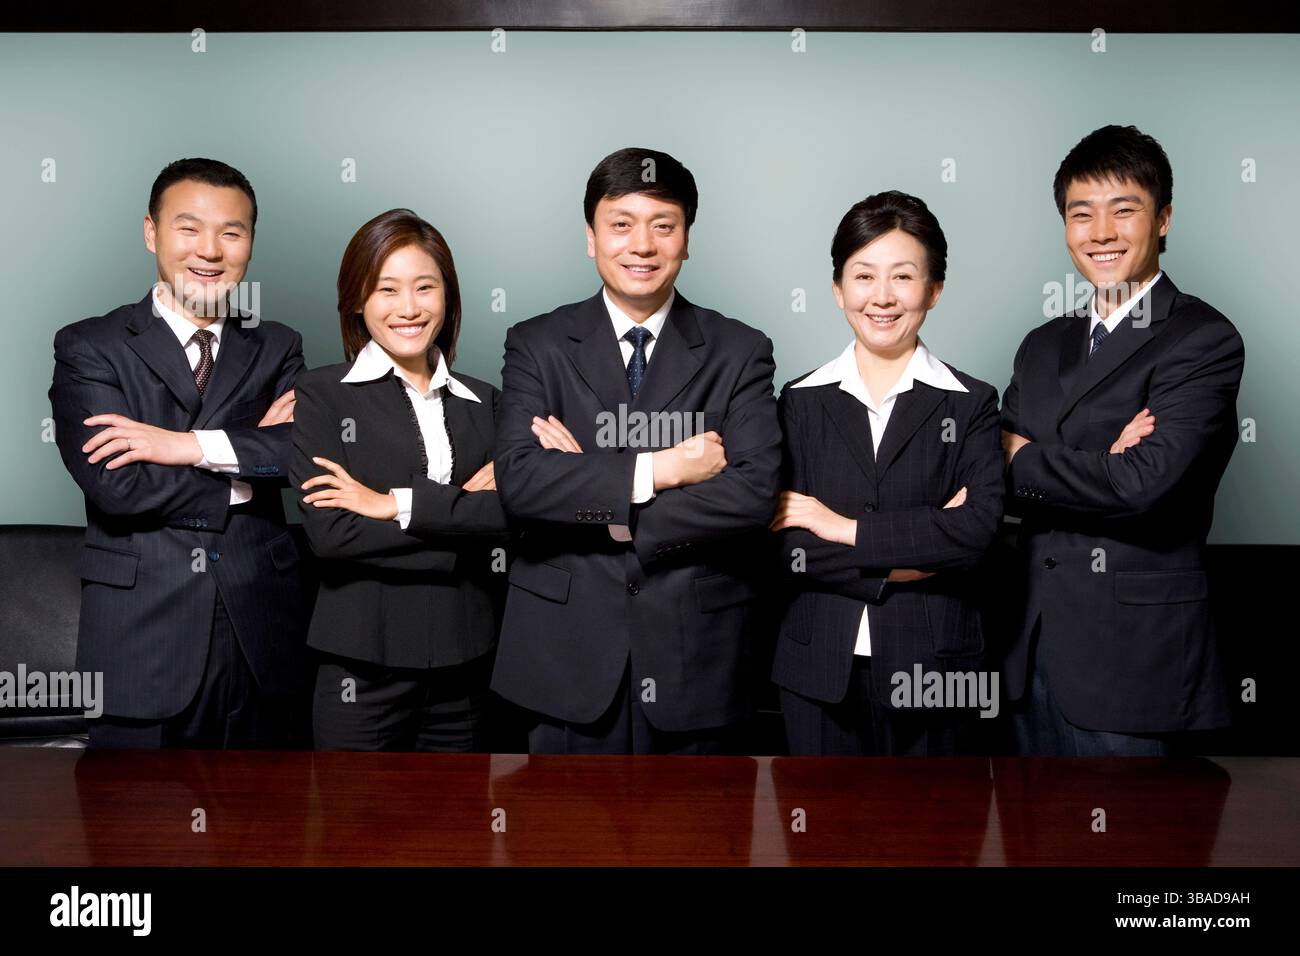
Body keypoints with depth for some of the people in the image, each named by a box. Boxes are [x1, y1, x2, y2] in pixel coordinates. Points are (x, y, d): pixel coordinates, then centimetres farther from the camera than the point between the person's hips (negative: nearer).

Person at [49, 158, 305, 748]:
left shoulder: (278, 349, 8)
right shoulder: (88, 347, 0)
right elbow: (115, 485, -14)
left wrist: (192, 444, -18)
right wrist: (252, 460, -8)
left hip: (259, 639, 3)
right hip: (140, 641, -2)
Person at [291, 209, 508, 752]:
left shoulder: (481, 402, 9)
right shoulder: (321, 394, -1)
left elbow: (516, 513, -7)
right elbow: (328, 532, -14)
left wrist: (398, 503, -16)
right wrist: (467, 513, -12)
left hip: (465, 666, 3)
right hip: (363, 669, -3)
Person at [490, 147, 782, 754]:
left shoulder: (739, 352, 1)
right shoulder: (537, 345, 2)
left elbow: (755, 494, -12)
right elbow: (517, 481, -12)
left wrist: (592, 493, -14)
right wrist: (655, 469, -17)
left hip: (696, 656, 0)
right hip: (567, 653, 0)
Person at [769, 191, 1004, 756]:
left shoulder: (970, 404, 1)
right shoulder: (802, 401, 4)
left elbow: (978, 529, -14)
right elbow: (783, 547, -6)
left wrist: (846, 529, -14)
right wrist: (907, 556, -13)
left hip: (933, 670, -1)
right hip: (820, 671, 1)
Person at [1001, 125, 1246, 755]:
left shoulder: (1203, 341, -8)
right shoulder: (1044, 346, 13)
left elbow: (1146, 482, -22)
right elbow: (994, 477, 3)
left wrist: (1025, 461, -7)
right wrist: (1096, 467, -16)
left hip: (1131, 655, -6)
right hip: (1036, 648, 6)